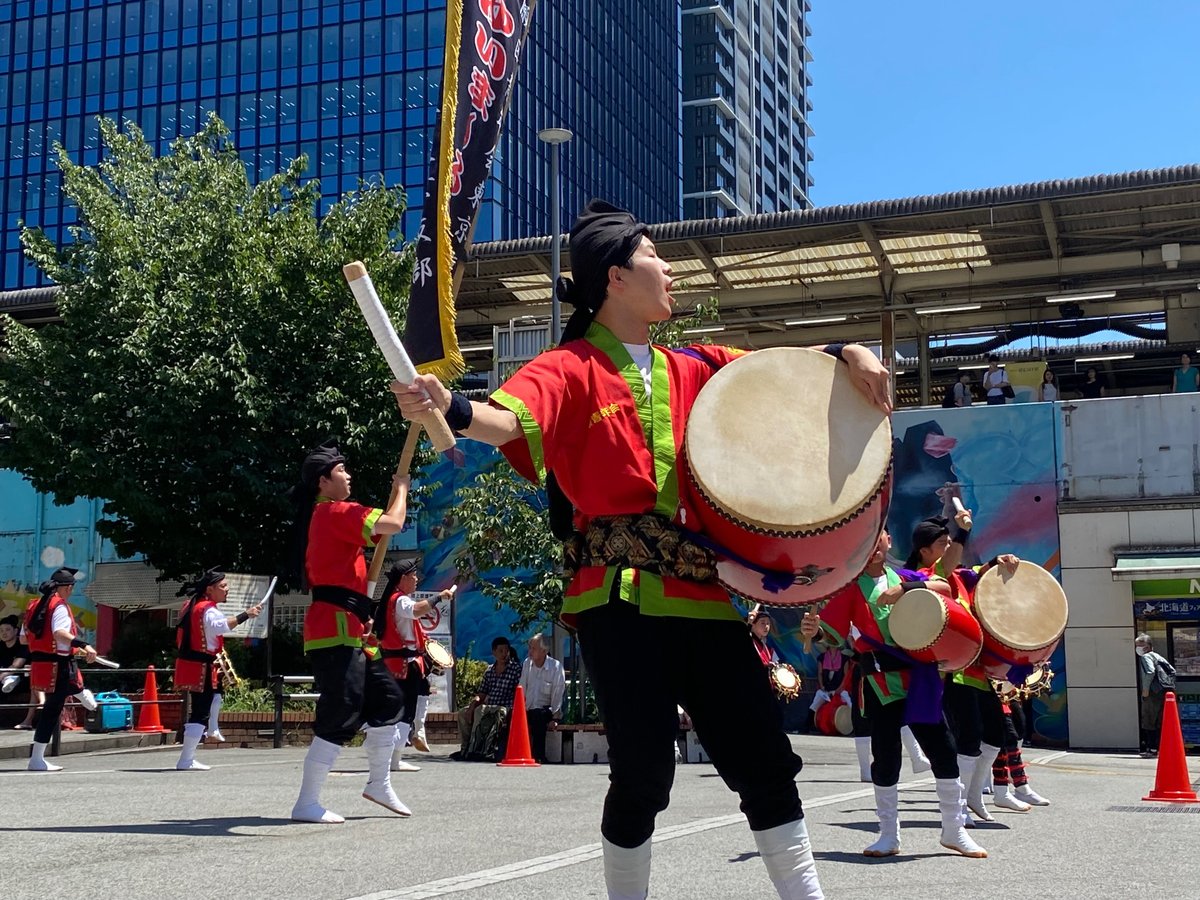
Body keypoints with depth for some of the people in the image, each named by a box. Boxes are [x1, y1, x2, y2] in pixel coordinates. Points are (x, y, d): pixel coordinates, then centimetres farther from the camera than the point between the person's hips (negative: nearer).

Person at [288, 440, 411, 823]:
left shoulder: (320, 517, 20)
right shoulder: (335, 512, -11)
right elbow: (393, 524, -20)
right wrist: (401, 487, -1)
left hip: (348, 630, 11)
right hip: (336, 628, -11)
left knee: (387, 698, 15)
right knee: (341, 715, -11)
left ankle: (379, 783, 24)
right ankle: (307, 803, -8)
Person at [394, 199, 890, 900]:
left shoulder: (695, 370, 16)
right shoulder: (573, 369, -2)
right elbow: (510, 420, -19)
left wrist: (846, 354, 3)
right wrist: (451, 408, -41)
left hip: (706, 594, 5)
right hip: (622, 599, -5)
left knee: (765, 760, 8)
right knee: (644, 775, -3)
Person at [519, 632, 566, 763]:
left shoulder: (556, 666, -7)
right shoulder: (527, 664, 7)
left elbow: (558, 694, -10)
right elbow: (522, 690, 8)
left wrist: (555, 718, -15)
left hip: (547, 710, -4)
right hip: (529, 711, 4)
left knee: (537, 715, -35)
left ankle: (538, 756, -31)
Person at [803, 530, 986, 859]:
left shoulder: (904, 578, 12)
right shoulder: (851, 587, 3)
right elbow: (830, 628, -6)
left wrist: (904, 589, -16)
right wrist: (812, 630, -29)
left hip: (918, 676, 3)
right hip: (880, 681, -2)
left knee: (943, 750, 3)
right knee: (886, 757, 0)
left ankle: (954, 831, 16)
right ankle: (889, 835, 14)